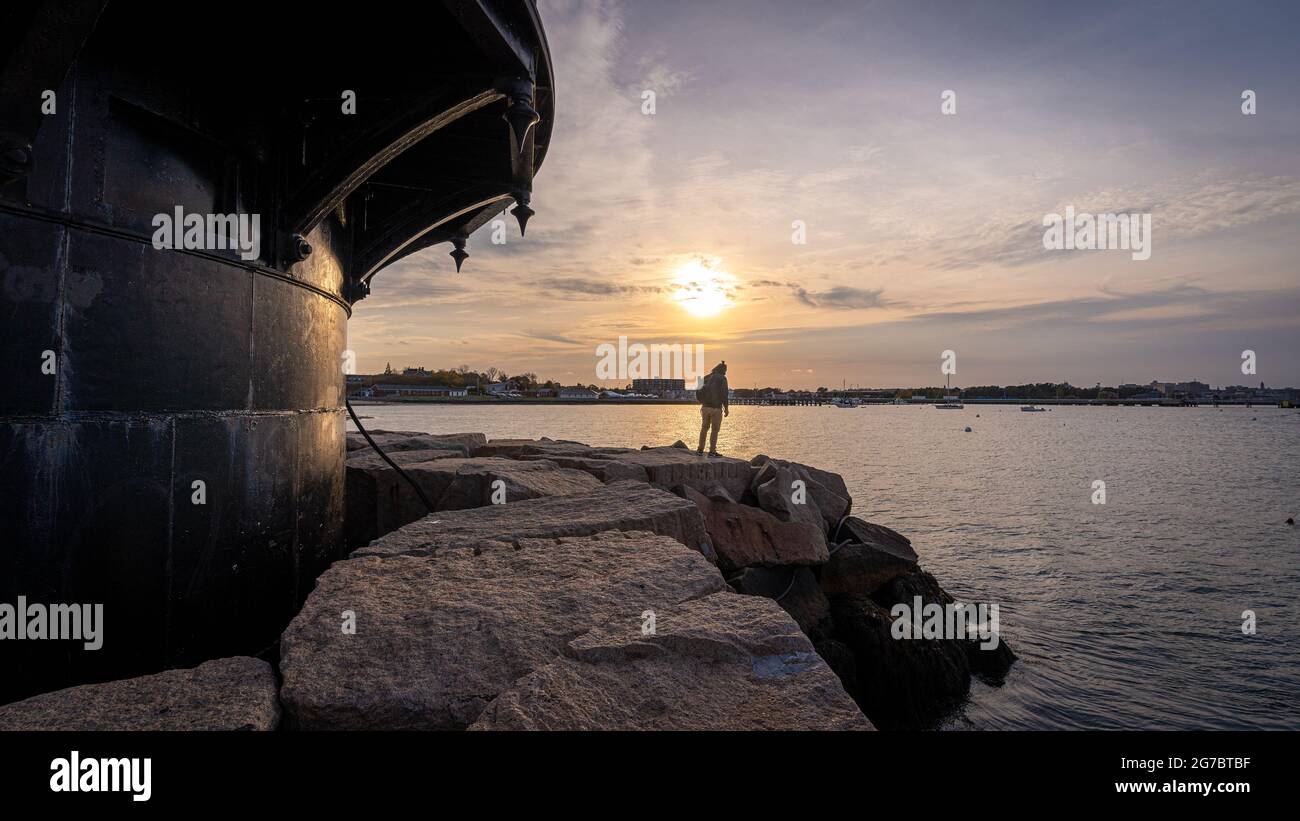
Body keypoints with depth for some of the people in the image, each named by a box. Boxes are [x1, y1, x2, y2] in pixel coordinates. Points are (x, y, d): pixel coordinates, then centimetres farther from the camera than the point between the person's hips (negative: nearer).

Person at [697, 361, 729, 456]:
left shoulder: (706, 378, 9)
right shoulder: (722, 379, -7)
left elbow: (698, 392, 10)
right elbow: (724, 394, -13)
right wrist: (726, 408, -7)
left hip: (705, 407, 5)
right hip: (716, 408, -5)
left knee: (704, 428, 16)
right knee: (714, 430, 3)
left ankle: (700, 450, 16)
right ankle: (712, 451, 3)